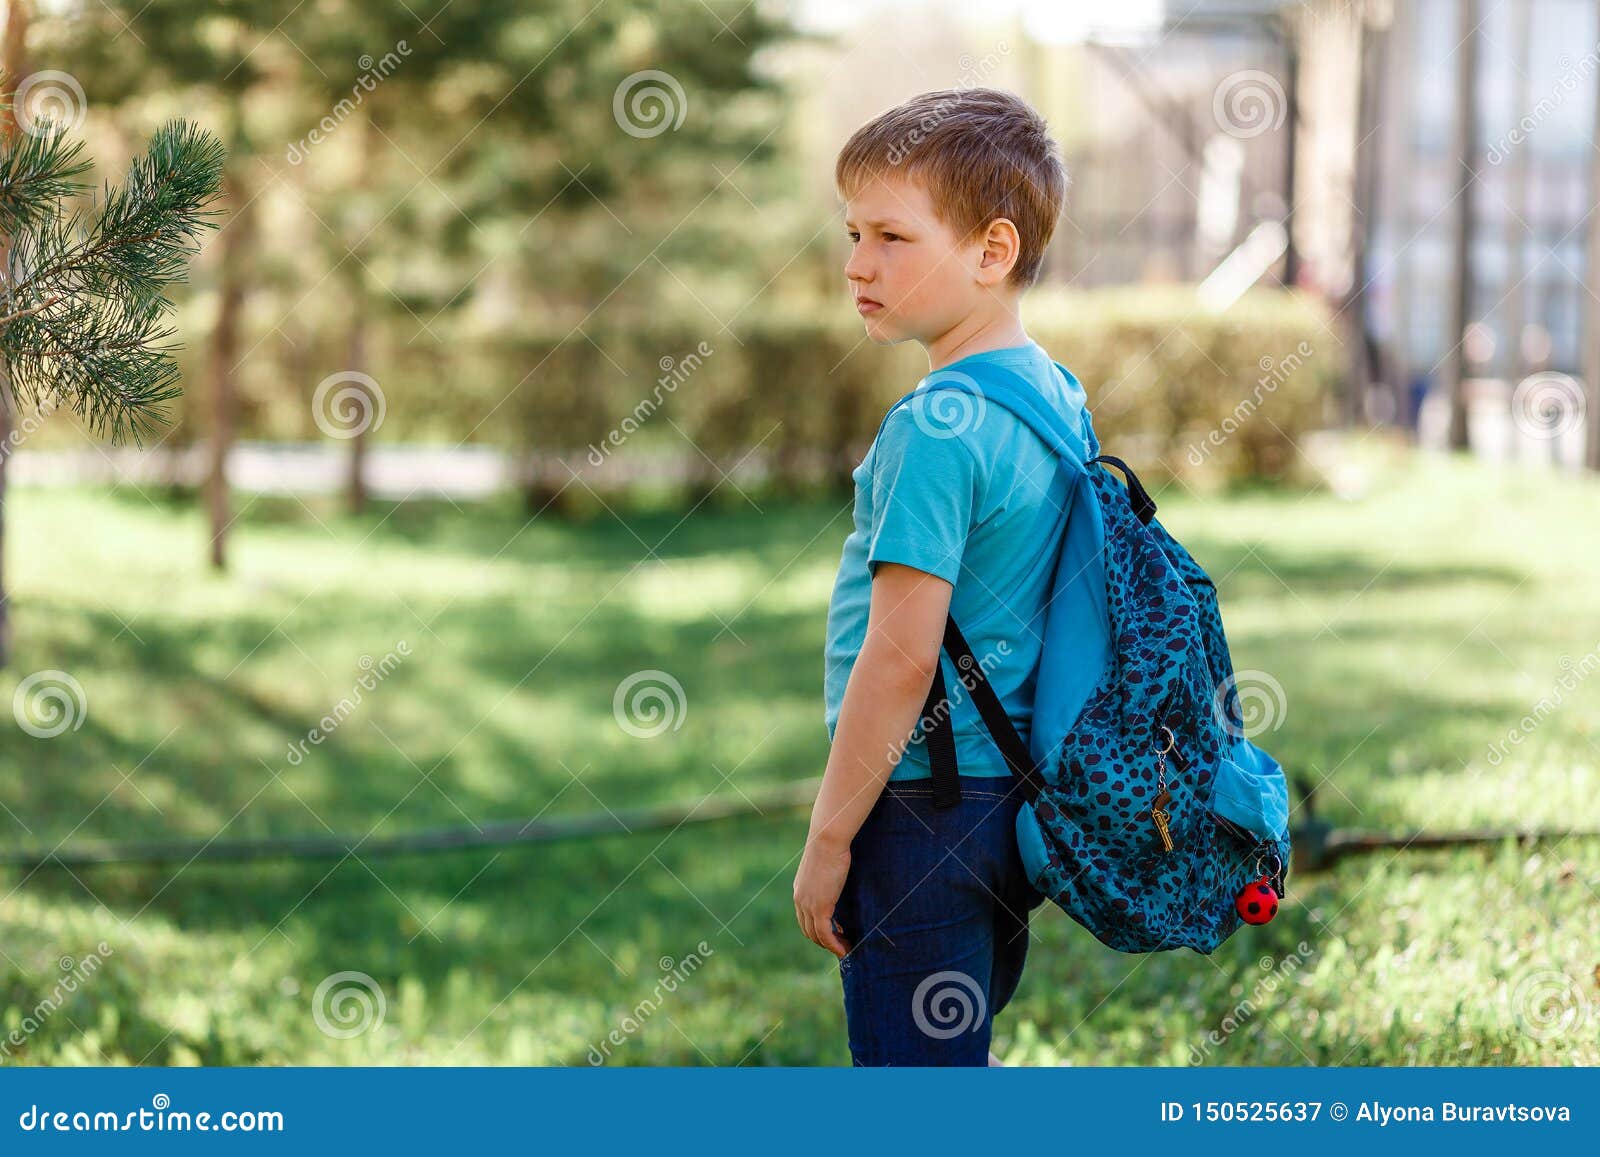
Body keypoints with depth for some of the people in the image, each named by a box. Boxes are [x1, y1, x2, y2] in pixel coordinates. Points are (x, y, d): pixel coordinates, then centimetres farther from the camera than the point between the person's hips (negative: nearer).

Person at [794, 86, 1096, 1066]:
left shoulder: (935, 427, -20)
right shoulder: (1056, 397, 8)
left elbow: (900, 659, -21)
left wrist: (829, 839, -14)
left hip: (924, 801, -9)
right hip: (1014, 793, 9)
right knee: (961, 1057, 20)